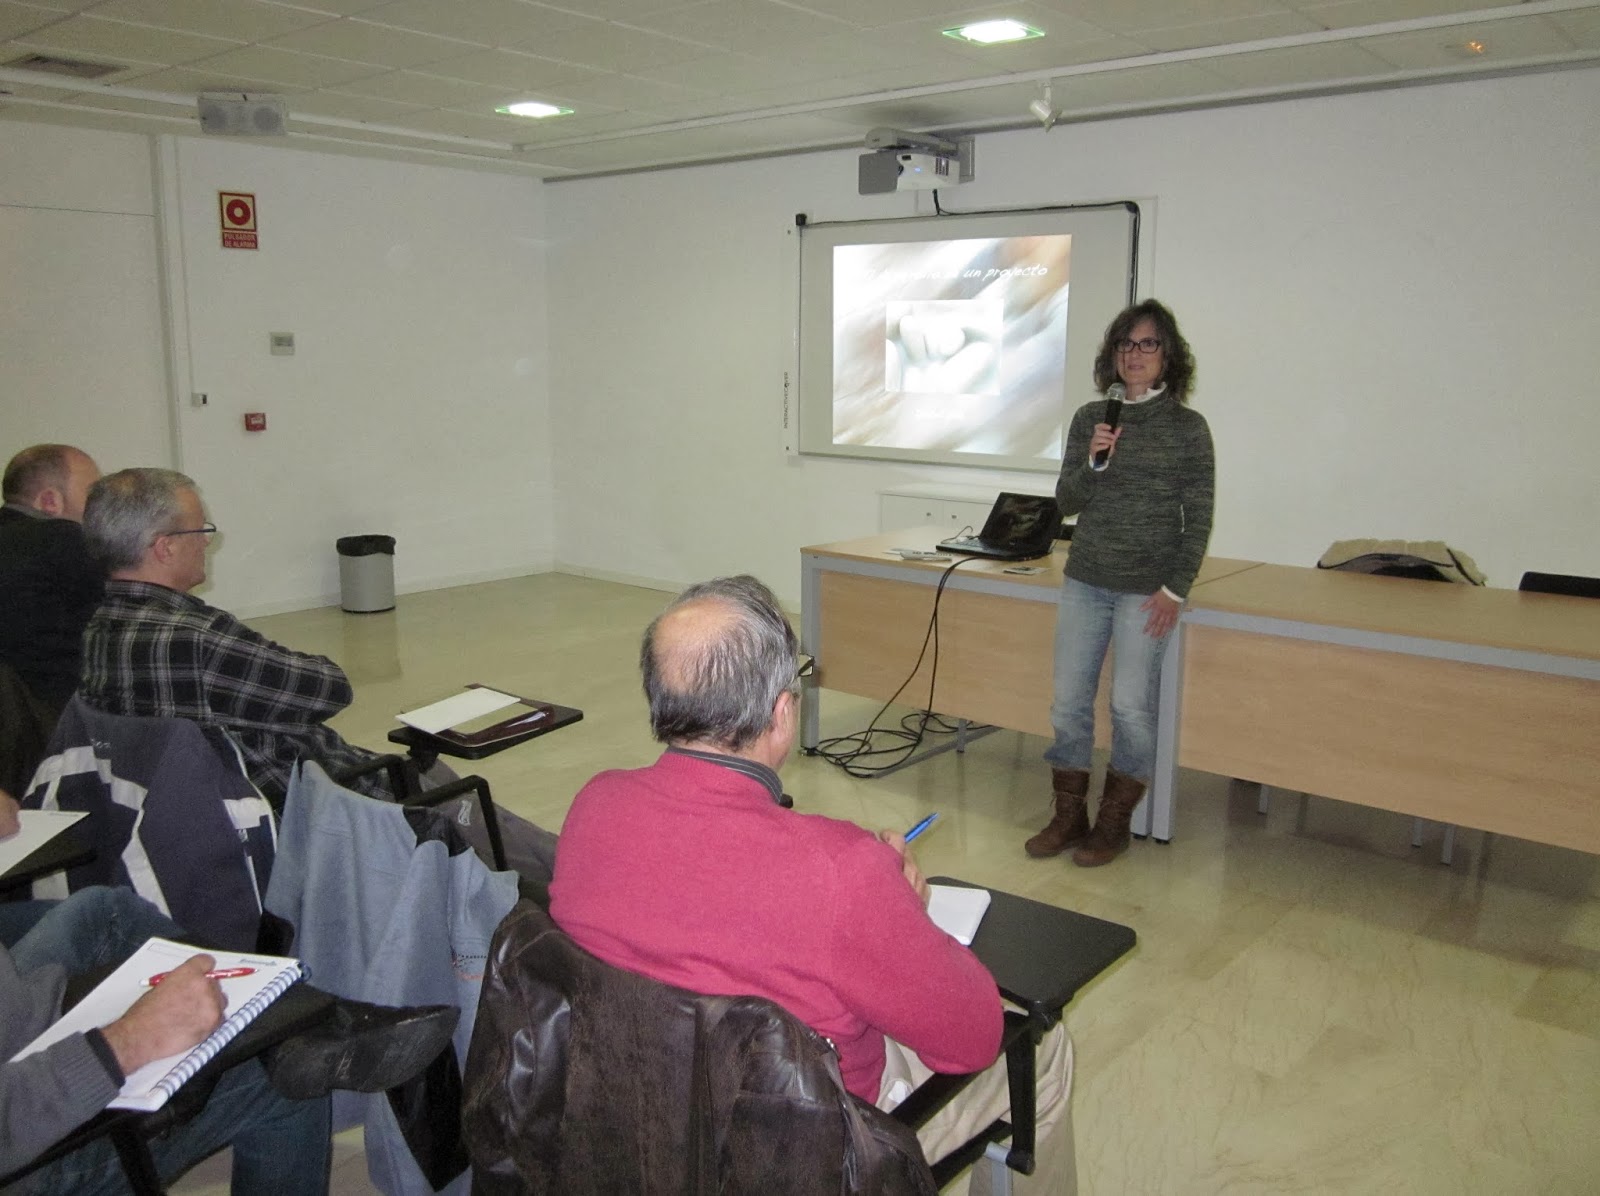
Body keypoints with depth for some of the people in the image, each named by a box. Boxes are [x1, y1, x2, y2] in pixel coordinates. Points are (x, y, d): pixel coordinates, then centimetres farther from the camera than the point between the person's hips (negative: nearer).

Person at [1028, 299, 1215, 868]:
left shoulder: (1187, 427, -2)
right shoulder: (1090, 418, 6)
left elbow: (1198, 517, -2)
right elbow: (1066, 502, 7)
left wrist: (1176, 588, -8)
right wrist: (1093, 462, -12)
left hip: (1146, 590, -3)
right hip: (1085, 581, 3)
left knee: (1132, 706, 0)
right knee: (1069, 700, 5)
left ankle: (1114, 822, 17)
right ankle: (1069, 815, 20)